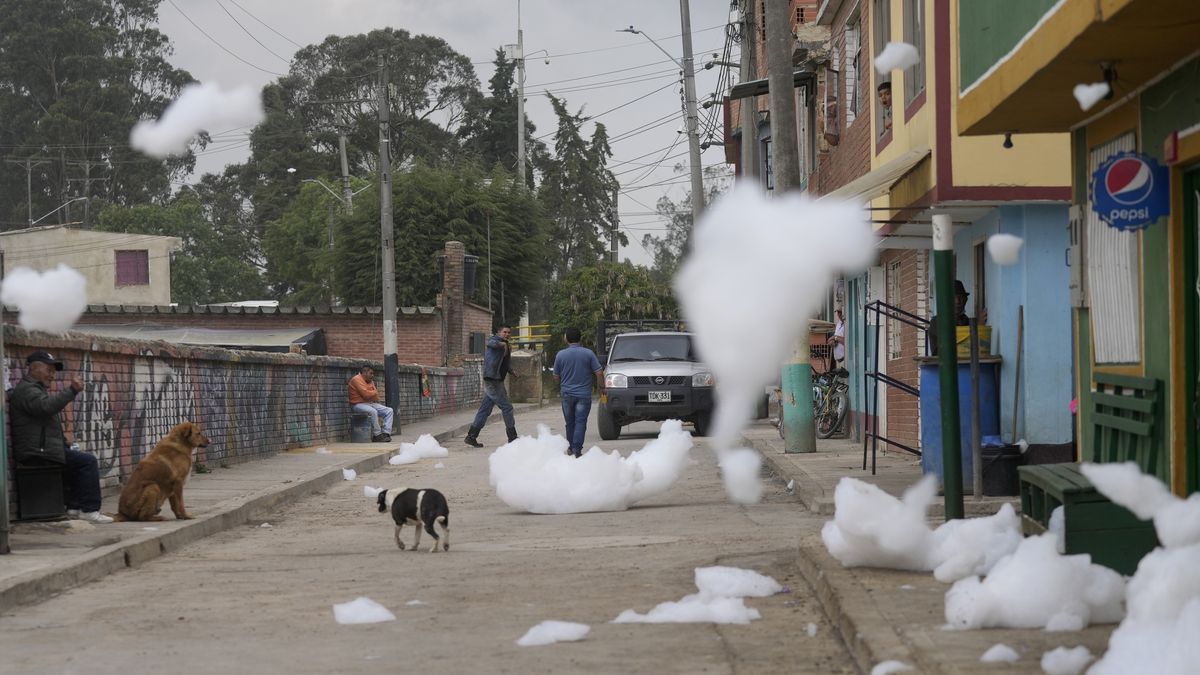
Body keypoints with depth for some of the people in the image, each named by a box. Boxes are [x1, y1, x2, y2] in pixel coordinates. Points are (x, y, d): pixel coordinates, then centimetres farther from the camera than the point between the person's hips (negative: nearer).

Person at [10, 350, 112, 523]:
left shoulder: (35, 388, 25)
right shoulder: (26, 390, -11)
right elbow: (46, 407, -31)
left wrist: (61, 435, 16)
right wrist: (71, 391, -32)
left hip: (42, 449, 11)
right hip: (38, 453, -11)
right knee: (87, 461, -13)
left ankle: (74, 508, 16)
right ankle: (89, 510, -11)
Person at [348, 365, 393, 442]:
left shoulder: (370, 381, 17)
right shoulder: (357, 380, -12)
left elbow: (375, 395, 11)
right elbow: (366, 394, -20)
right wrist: (375, 392, -1)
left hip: (371, 404, 9)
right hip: (359, 405, -9)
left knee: (389, 411, -4)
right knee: (373, 411, -37)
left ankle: (386, 433, -17)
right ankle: (377, 435, -28)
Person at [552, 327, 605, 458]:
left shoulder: (560, 355, -2)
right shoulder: (588, 353, -5)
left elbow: (556, 377, 6)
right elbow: (599, 373, -6)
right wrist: (601, 388, 9)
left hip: (567, 394, 2)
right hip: (584, 394, -1)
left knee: (570, 422, 15)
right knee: (580, 422, -3)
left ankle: (571, 447, 25)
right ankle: (577, 450, -11)